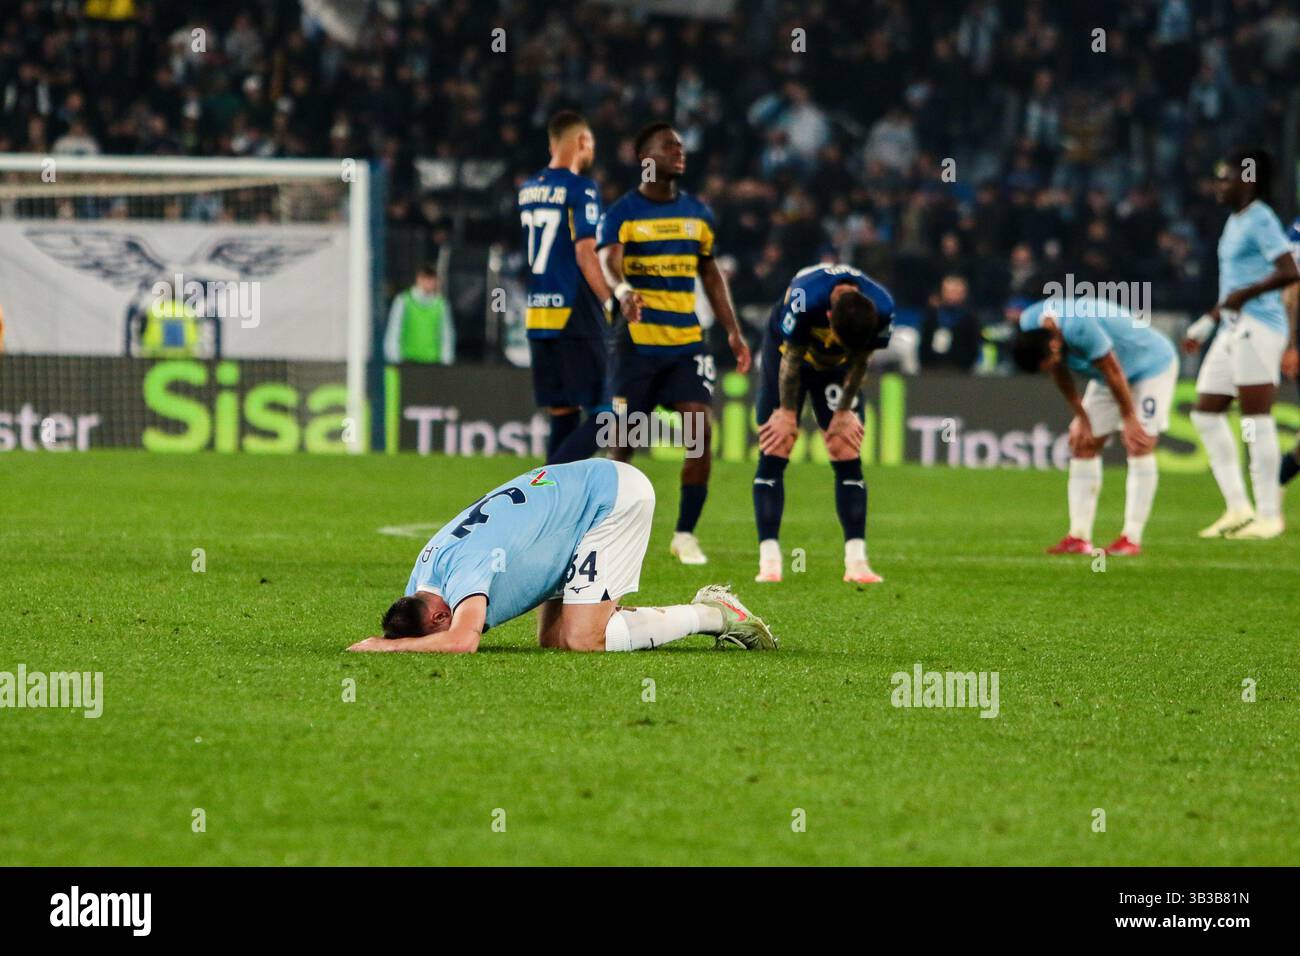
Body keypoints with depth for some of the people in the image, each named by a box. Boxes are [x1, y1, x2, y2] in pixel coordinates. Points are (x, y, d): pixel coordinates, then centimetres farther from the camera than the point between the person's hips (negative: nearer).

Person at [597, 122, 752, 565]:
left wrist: (733, 330, 15)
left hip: (687, 343, 4)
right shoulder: (622, 214, -5)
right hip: (638, 342, -4)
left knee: (700, 432, -10)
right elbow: (607, 262, -24)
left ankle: (685, 534, 0)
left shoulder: (697, 214, 11)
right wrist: (622, 290, -46)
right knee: (623, 441, -1)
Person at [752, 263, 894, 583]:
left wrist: (844, 411, -5)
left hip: (835, 368, 2)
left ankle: (856, 561, -6)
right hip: (789, 352, -2)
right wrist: (787, 412, -13)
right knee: (773, 456, -10)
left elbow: (859, 361, -12)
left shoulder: (882, 309, -31)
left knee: (848, 457, -6)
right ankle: (769, 561, -10)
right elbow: (791, 359, -23)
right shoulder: (804, 299, -40)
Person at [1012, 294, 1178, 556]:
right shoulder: (1030, 322, -16)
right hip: (1107, 374, 8)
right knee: (1083, 445, -1)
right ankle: (1079, 537, -1)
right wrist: (1081, 417, 1)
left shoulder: (1079, 327, -40)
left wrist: (1129, 420, -17)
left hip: (1151, 364, -8)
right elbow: (1060, 373, -1)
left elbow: (1113, 373, -28)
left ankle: (1132, 538, -15)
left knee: (1138, 445, -15)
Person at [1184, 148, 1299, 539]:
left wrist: (1243, 296, -22)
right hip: (1233, 330, 10)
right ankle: (1238, 508, 11)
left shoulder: (1260, 219, -11)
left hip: (1258, 327, -10)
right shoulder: (1235, 221, 18)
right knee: (1206, 413, 8)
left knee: (1256, 418, -8)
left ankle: (1268, 515, -4)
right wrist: (1207, 323, 26)